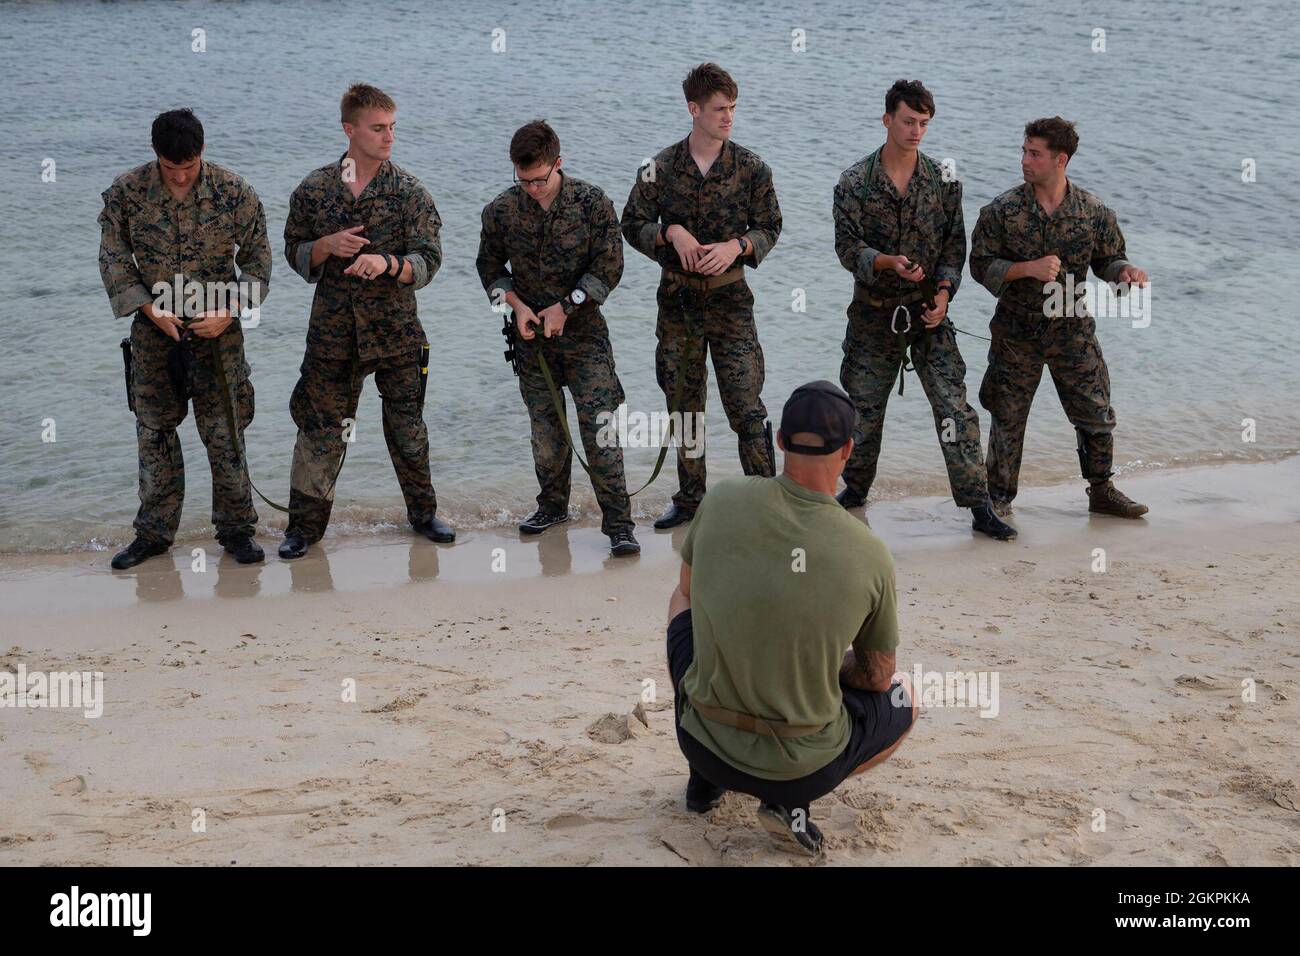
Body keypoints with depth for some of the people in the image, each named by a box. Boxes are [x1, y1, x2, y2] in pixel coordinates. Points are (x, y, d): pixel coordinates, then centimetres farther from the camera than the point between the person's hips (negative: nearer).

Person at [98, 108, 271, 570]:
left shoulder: (234, 192, -8)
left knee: (224, 432, 1)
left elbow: (257, 261, -1)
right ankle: (154, 532, 20)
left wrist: (229, 312, -13)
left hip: (217, 329, -1)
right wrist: (151, 310, -13)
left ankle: (235, 528, 14)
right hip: (153, 330, 2)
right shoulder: (125, 193, -6)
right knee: (153, 432, 8)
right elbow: (114, 263, -1)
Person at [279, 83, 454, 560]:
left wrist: (388, 263, -28)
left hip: (395, 329, 0)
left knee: (407, 427, 10)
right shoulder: (315, 189, 0)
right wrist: (328, 245, -13)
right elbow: (295, 251, 8)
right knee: (320, 429, 5)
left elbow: (428, 261, -8)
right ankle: (305, 523, 17)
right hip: (332, 329, 0)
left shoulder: (409, 191, -4)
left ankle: (422, 511, 29)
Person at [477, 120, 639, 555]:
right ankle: (553, 505, 30)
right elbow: (489, 266, 10)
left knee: (600, 429, -9)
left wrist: (564, 306, -12)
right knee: (545, 428, 11)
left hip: (585, 332, -3)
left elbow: (609, 266, -6)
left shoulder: (592, 203, -8)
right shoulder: (501, 211, -2)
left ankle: (618, 523, -5)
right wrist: (517, 305, -6)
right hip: (532, 337, 3)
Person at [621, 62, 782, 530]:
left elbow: (769, 227, 3)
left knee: (746, 405, -8)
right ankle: (689, 499, 23)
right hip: (678, 297, 2)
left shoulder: (750, 167, -1)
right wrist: (672, 233, -14)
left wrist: (737, 246, -15)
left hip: (730, 297, -2)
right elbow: (633, 223, 3)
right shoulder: (662, 168, -1)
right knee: (683, 405, 11)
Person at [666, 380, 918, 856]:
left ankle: (705, 780, 27)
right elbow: (877, 677, 1)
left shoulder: (722, 500, -11)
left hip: (704, 743, 2)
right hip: (803, 768, -2)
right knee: (903, 698, 29)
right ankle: (790, 798, 4)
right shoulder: (870, 554, -14)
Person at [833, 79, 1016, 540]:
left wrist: (943, 293, -9)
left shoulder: (943, 180, 2)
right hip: (874, 312, 0)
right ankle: (856, 489, 30)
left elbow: (954, 244, 4)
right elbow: (848, 246, -8)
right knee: (864, 404, 9)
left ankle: (978, 506, -6)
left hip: (929, 312, 0)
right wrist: (889, 263, -26)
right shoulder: (854, 182, -4)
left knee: (954, 405, -7)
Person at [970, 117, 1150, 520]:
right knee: (1008, 418, 6)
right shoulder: (1002, 210, -8)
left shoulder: (1093, 211, -4)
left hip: (1073, 331, 1)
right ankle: (1000, 499, 19)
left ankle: (1101, 491, 26)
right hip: (1017, 331, -1)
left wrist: (1126, 271, -15)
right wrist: (1028, 268, -21)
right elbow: (981, 265, -7)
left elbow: (1108, 260, 7)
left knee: (1095, 412, 8)